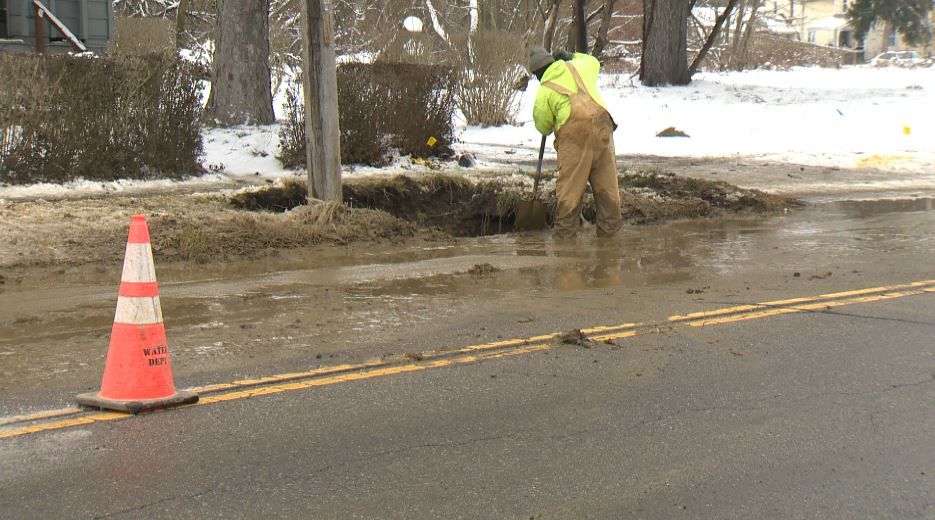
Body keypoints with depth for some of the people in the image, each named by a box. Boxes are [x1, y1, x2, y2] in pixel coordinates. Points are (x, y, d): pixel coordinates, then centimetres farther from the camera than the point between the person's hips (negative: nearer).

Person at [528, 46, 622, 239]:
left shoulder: (544, 91, 6)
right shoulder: (577, 66, 16)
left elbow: (543, 127, 14)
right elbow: (593, 62, 41)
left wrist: (551, 128, 35)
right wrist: (572, 56, 49)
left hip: (573, 132, -4)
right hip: (601, 126, 4)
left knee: (570, 182, 2)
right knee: (606, 181, 8)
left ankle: (565, 229, 5)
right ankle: (609, 226, 13)